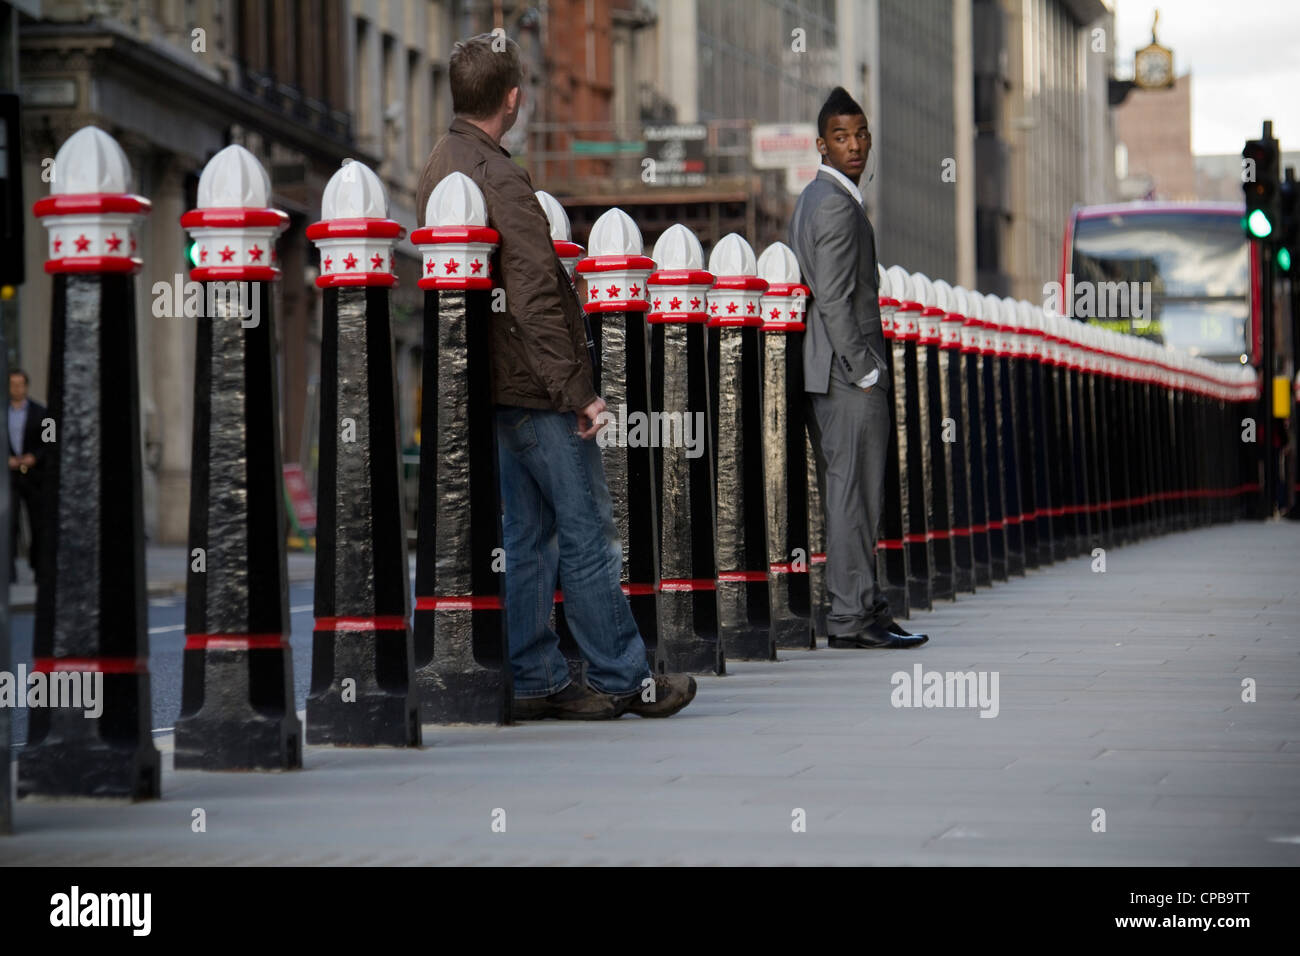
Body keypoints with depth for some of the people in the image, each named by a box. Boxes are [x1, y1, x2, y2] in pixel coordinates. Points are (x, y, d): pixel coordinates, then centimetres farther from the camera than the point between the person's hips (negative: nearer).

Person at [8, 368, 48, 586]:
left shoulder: (40, 412, 6)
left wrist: (34, 457, -12)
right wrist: (6, 459, -9)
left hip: (34, 476, 1)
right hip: (8, 475, -1)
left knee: (39, 525, 4)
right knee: (7, 522, -13)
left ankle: (39, 570, 16)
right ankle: (9, 572, -16)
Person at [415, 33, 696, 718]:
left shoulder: (439, 168, 10)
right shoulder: (500, 179, -19)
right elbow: (533, 301, -23)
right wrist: (576, 392, -19)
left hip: (494, 385, 9)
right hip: (534, 386, -9)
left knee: (527, 532, 12)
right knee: (587, 532, -2)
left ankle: (534, 681, 13)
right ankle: (622, 679, 4)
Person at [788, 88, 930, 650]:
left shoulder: (811, 199, 18)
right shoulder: (838, 204, -14)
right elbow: (834, 301, -20)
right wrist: (865, 371, -17)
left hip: (825, 371, 11)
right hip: (848, 371, -11)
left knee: (843, 496, 12)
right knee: (856, 496, -8)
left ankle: (857, 609, 17)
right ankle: (853, 617, -7)